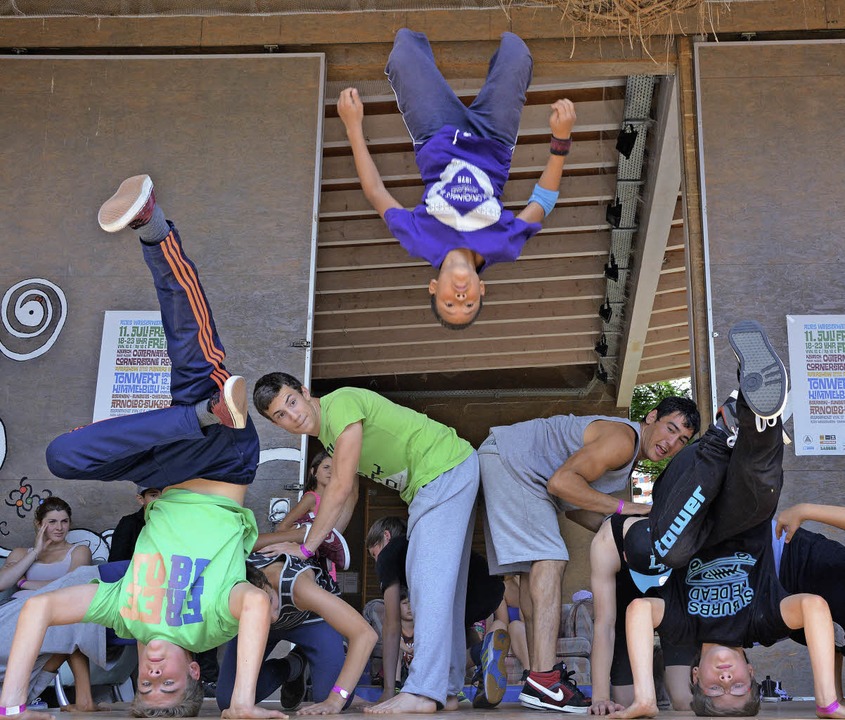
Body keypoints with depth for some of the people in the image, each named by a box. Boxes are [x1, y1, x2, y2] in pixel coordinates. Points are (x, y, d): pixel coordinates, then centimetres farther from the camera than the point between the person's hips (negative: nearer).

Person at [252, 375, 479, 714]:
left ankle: (423, 691, -21)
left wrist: (305, 548, -13)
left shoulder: (340, 403, -19)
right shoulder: (326, 430, 12)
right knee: (443, 586, 10)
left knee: (429, 579, -17)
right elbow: (345, 495, 10)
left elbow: (341, 488, -20)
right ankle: (447, 690, 16)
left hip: (445, 469, -11)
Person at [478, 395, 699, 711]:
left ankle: (537, 683, 10)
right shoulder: (622, 439, -18)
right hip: (508, 457, -11)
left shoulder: (629, 456, 14)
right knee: (549, 560, -18)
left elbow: (567, 502, 11)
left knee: (534, 569, 8)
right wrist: (623, 507, -21)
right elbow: (561, 482, -27)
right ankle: (543, 681, -24)